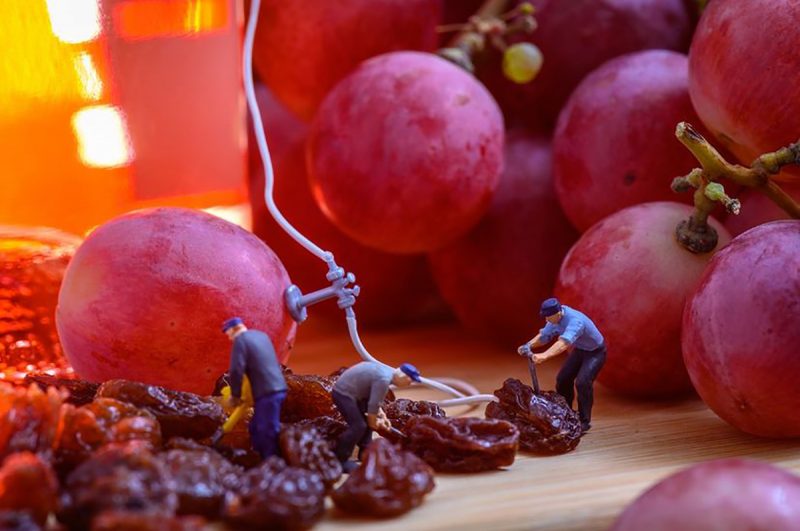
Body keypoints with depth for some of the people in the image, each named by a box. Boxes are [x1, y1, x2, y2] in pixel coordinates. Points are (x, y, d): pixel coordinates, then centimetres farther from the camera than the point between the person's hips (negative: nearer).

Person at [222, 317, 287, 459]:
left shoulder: (240, 339, -5)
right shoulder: (262, 335, 20)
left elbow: (236, 370, -13)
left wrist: (235, 396, -3)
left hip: (267, 392, -9)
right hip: (278, 388, 9)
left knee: (268, 432, -7)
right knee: (256, 428, 15)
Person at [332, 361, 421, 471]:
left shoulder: (387, 371, 7)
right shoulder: (384, 379, -25)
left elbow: (374, 399, 17)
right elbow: (373, 404, -19)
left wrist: (382, 415, 10)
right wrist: (374, 422, -3)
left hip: (348, 391, 10)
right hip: (343, 393, -10)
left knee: (366, 422, 15)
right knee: (358, 426, -13)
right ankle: (340, 460, -7)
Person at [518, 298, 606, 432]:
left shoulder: (575, 321, -40)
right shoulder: (556, 318, -15)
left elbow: (564, 343, -54)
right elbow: (544, 335, -7)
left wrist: (544, 356, -68)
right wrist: (529, 345, -27)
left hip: (595, 352, -8)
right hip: (579, 350, 8)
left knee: (582, 382, -23)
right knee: (563, 379, 5)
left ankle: (585, 421, -10)